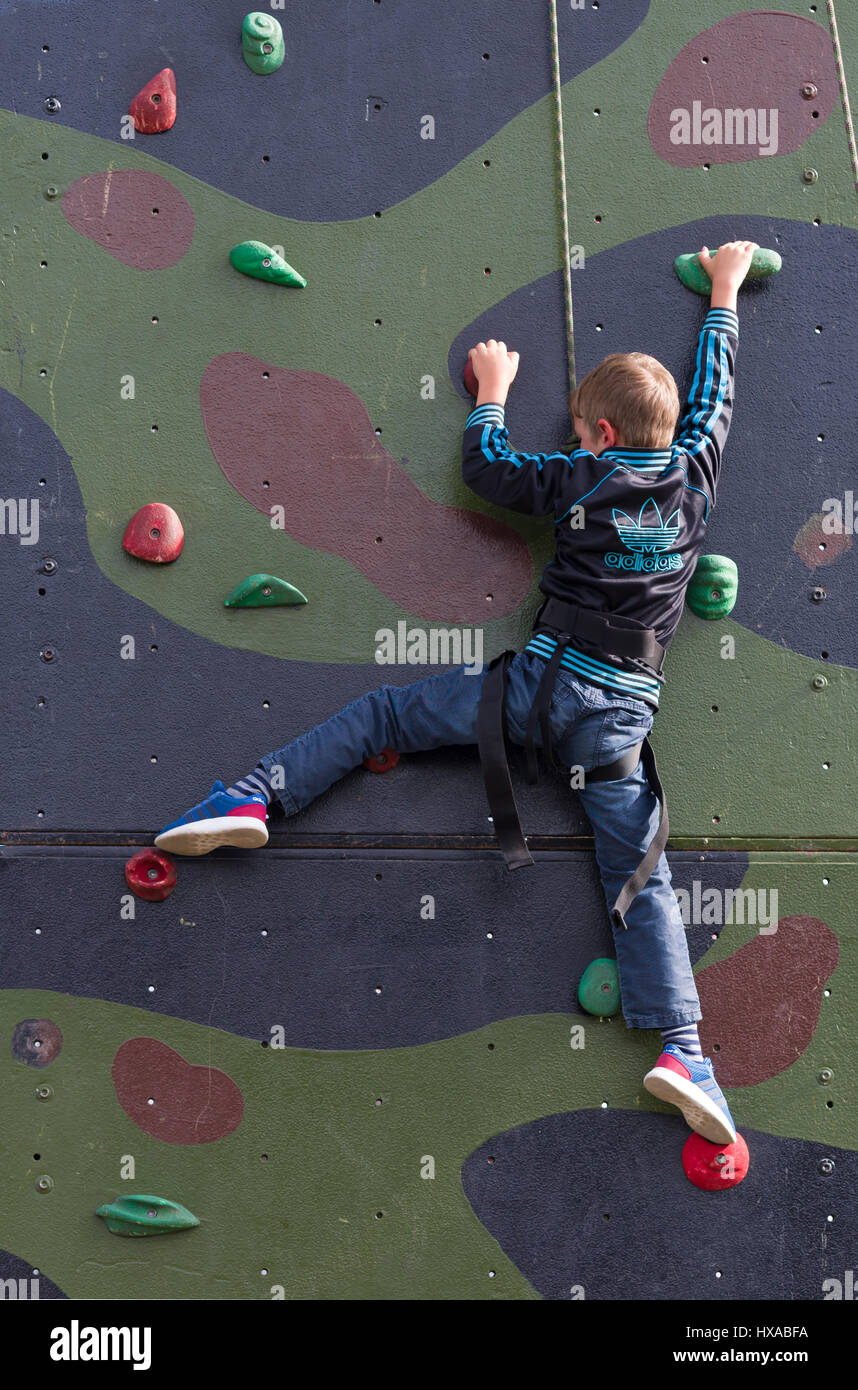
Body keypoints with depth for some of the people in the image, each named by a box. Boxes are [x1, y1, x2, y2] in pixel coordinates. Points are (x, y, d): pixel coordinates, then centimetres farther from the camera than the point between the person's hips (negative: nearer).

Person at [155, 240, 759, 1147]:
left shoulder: (578, 480, 0)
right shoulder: (694, 472, 7)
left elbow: (484, 468, 12)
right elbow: (713, 394, 24)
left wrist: (492, 391, 29)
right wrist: (723, 296, 39)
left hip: (542, 680, -3)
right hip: (622, 711, 3)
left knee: (379, 714, 9)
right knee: (641, 878, 0)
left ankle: (257, 795, -2)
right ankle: (682, 1045, -12)